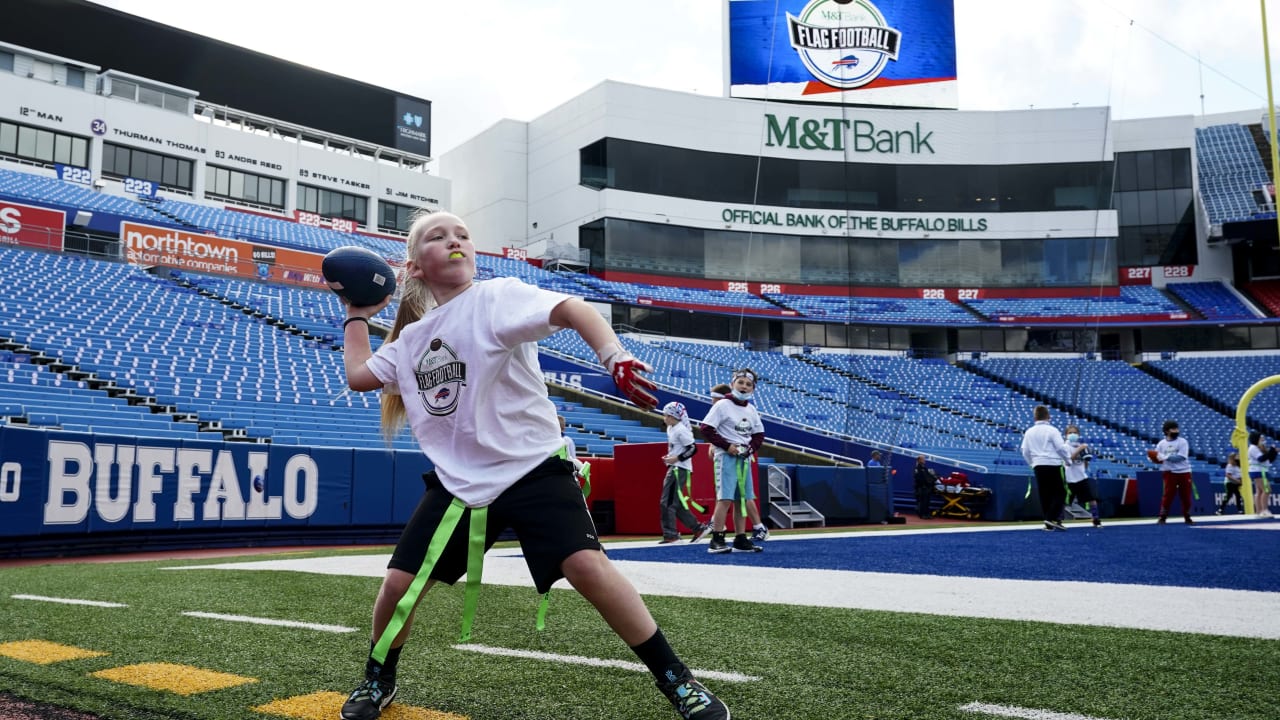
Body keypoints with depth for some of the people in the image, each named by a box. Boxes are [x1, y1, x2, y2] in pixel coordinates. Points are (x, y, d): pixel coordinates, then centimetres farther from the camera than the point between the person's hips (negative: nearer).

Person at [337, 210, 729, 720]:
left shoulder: (495, 296, -7)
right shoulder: (413, 337, 12)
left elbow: (570, 310, -23)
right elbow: (358, 374, 23)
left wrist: (615, 357, -41)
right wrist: (358, 314, 25)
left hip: (531, 469, -5)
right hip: (458, 483, 5)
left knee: (587, 566, -22)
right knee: (398, 584, 3)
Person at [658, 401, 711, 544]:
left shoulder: (681, 430, -15)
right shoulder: (670, 429, 14)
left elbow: (693, 448, -18)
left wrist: (676, 458, -19)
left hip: (680, 469, -10)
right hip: (674, 468, 10)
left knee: (668, 502, -11)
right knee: (677, 502, 10)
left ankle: (670, 534, -7)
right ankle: (698, 528, 16)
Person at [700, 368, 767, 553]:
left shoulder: (751, 409, 11)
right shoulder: (722, 405, -8)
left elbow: (759, 434, 17)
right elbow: (706, 429, -13)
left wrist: (750, 448, -2)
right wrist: (727, 445, -16)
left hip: (744, 458, 7)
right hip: (726, 457, -7)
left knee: (743, 498, 8)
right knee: (725, 498, -13)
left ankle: (740, 540, 14)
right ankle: (716, 541, -10)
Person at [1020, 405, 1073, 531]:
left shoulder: (1029, 432, 7)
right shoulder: (1052, 430, -7)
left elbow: (1025, 452, 9)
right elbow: (1061, 447, -9)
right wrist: (1068, 459, 8)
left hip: (1038, 466, 5)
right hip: (1054, 465, -5)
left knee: (1044, 495, 8)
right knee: (1060, 493, 3)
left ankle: (1049, 524, 8)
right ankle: (1052, 518, -13)